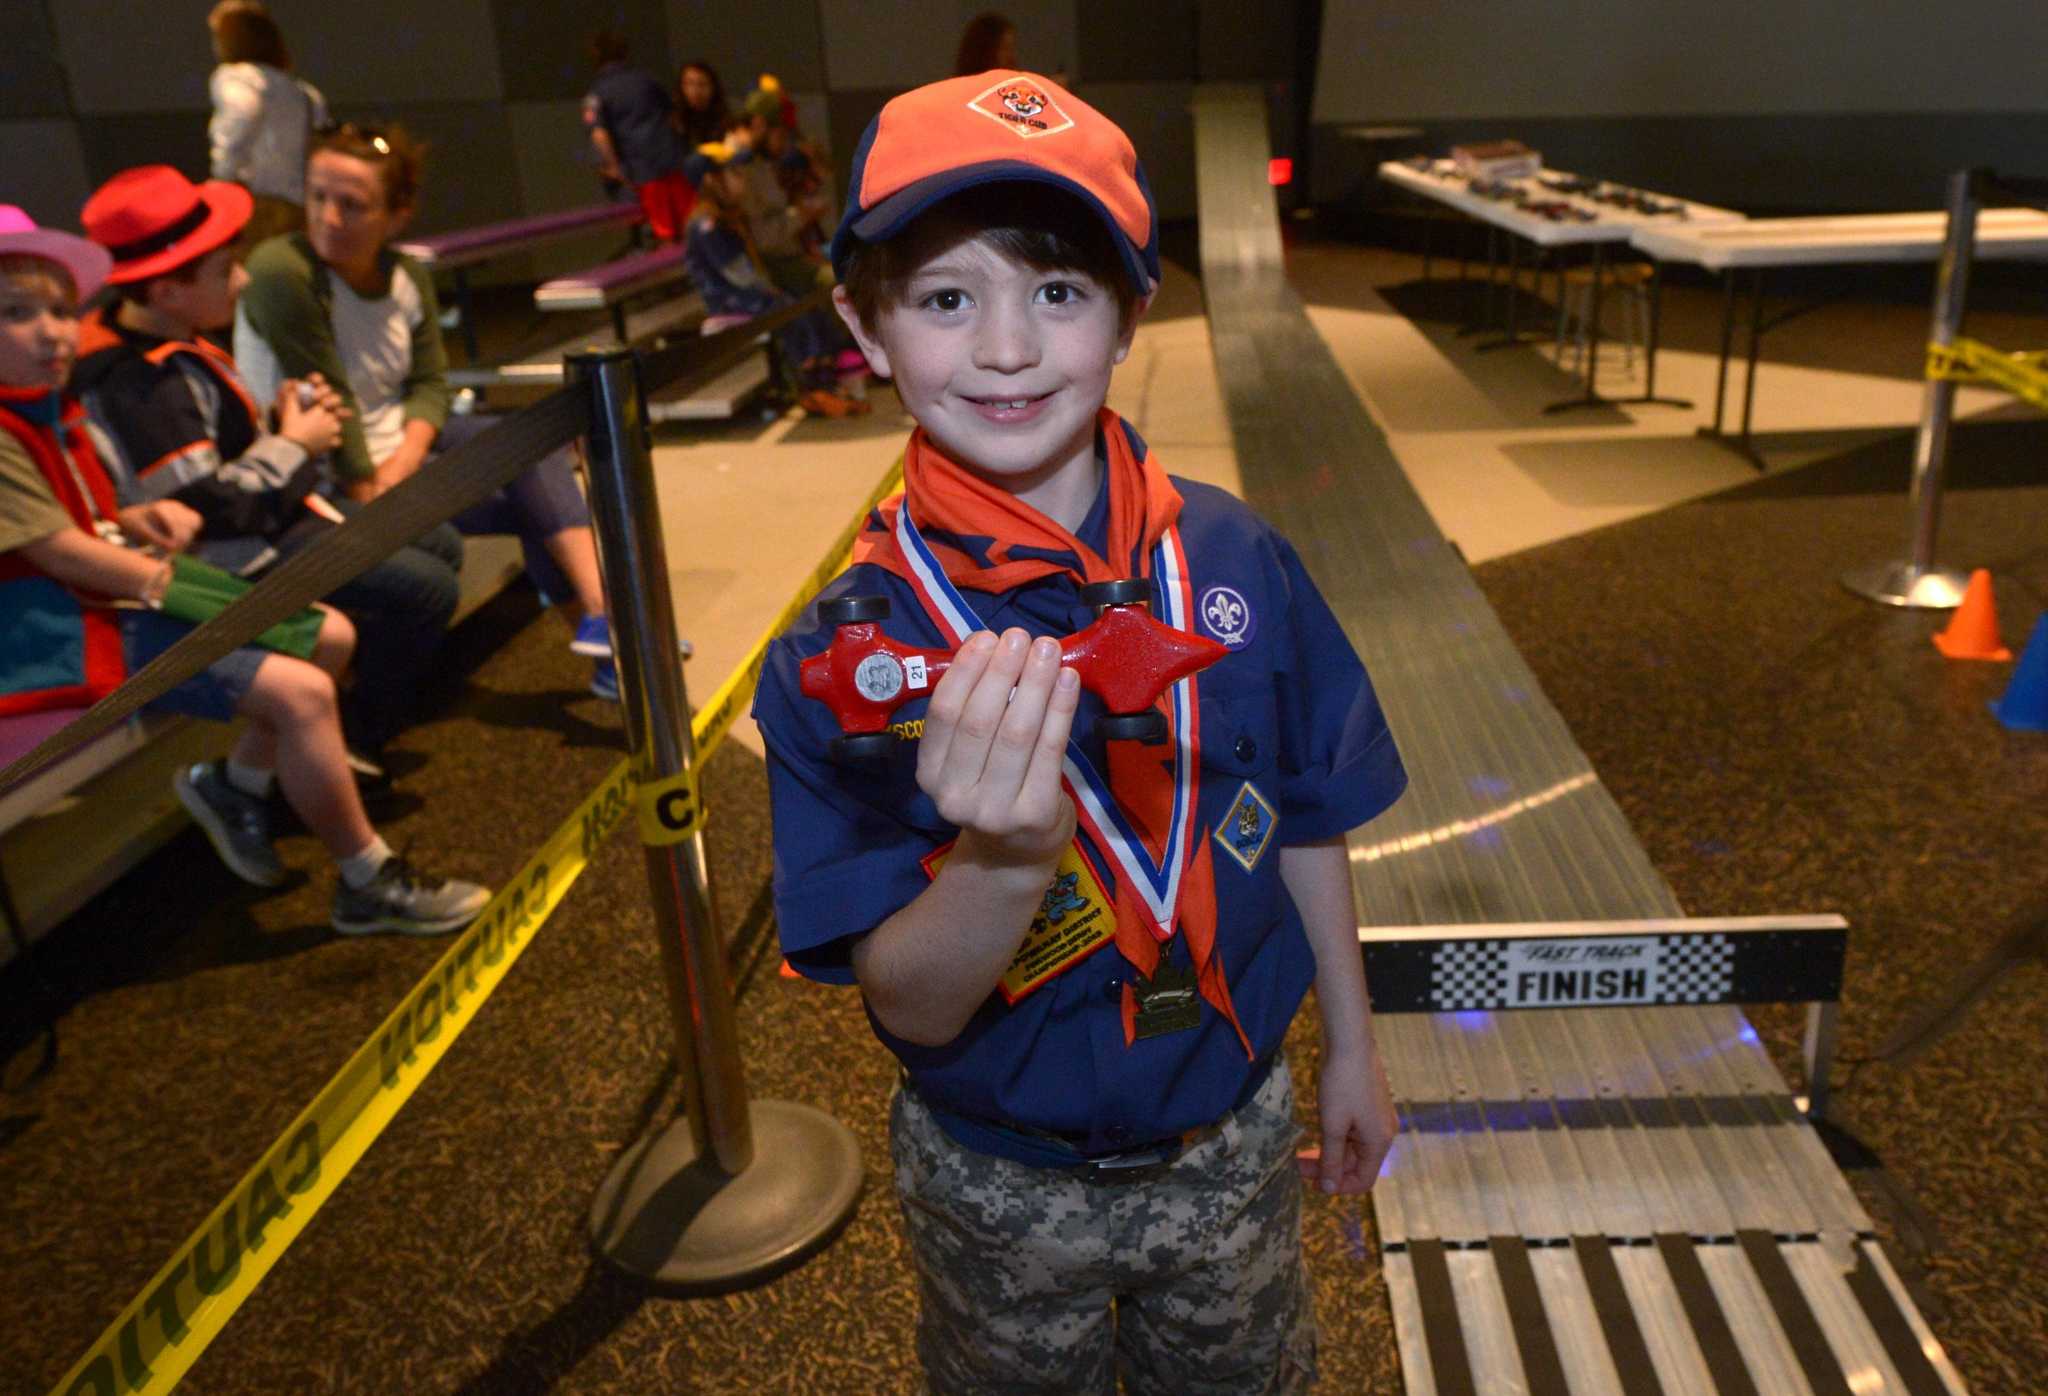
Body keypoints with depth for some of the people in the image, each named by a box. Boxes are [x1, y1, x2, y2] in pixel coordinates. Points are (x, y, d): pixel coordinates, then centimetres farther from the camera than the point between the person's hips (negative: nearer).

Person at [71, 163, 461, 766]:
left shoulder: (168, 348, 8)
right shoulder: (144, 387, -25)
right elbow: (207, 507, -27)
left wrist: (283, 414, 0)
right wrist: (293, 444, -15)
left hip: (270, 515, 11)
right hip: (237, 553, -11)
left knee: (441, 546, 15)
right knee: (427, 589, -20)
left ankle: (371, 709, 22)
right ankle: (353, 743, -3)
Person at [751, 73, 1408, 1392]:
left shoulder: (1237, 559, -15)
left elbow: (1306, 824, -1)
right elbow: (911, 1008, -22)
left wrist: (1352, 1046, 9)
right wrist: (1002, 856, -42)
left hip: (1235, 1141, 2)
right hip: (999, 1179, -1)